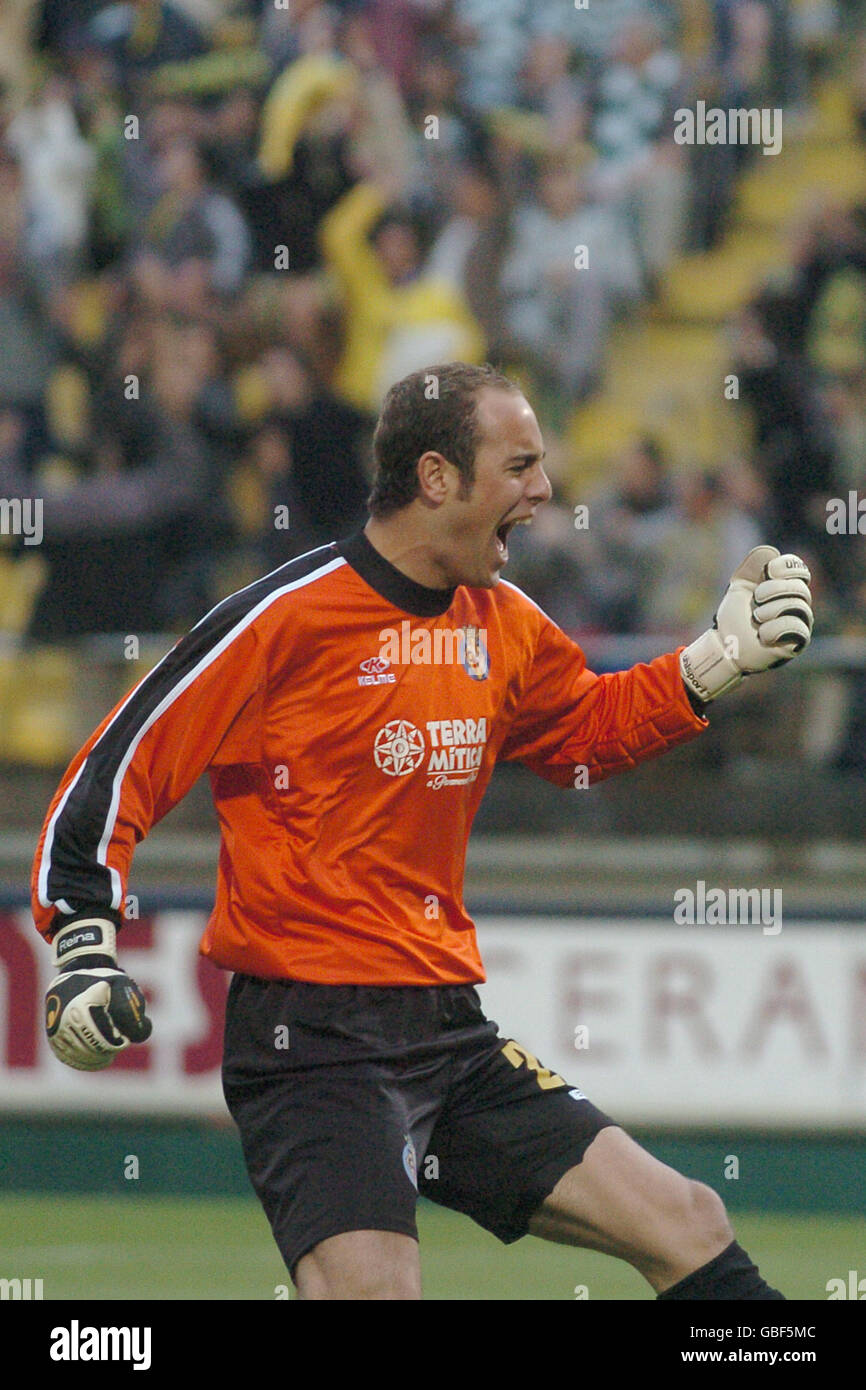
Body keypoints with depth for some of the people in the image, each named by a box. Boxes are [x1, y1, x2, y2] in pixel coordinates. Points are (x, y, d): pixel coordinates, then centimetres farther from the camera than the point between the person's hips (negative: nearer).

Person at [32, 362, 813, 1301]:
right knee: (373, 1289, -27)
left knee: (690, 1231, 3)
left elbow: (592, 728, 31)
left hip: (452, 1036, 7)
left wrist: (726, 655, 19)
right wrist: (81, 945, -16)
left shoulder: (503, 625, 10)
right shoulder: (287, 617, -11)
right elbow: (116, 774, -7)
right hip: (310, 1037, -7)